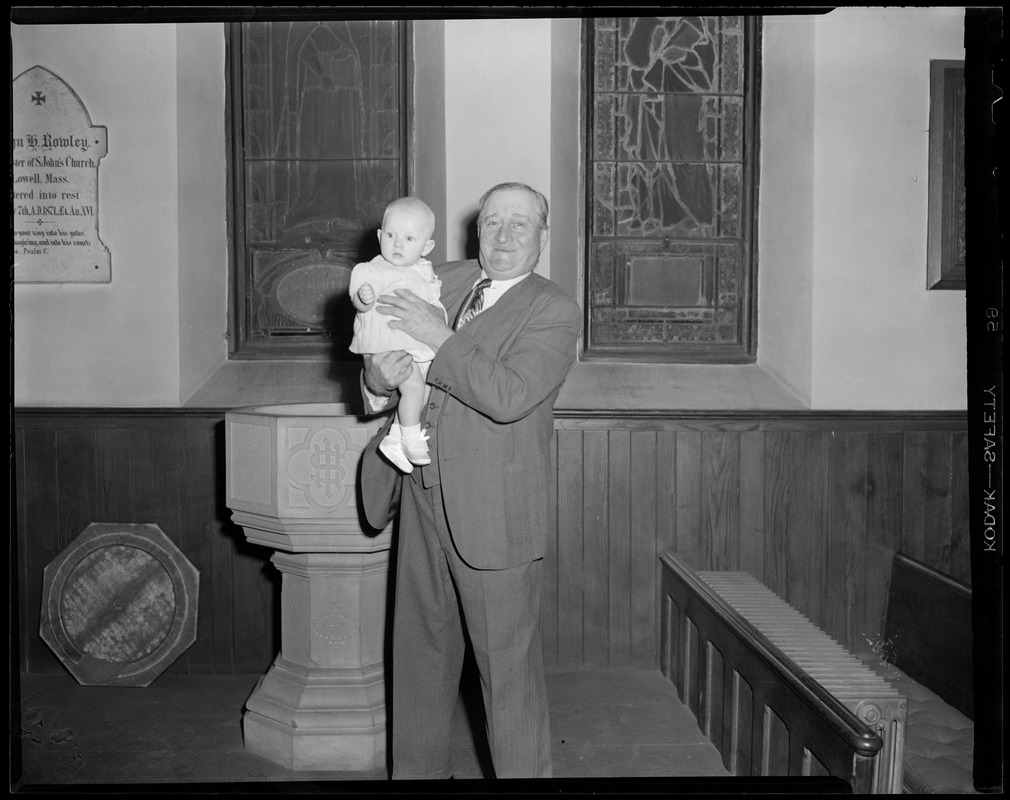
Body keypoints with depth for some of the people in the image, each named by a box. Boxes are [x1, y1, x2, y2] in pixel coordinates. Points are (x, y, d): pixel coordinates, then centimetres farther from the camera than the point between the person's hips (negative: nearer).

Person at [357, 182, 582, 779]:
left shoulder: (555, 313, -9)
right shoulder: (444, 280, 10)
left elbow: (508, 397, -24)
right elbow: (378, 362, 14)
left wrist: (438, 336, -21)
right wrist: (378, 376, -9)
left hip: (493, 512, -6)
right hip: (423, 497, 6)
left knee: (508, 659, 2)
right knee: (421, 646, 17)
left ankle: (525, 773, 19)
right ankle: (421, 767, 35)